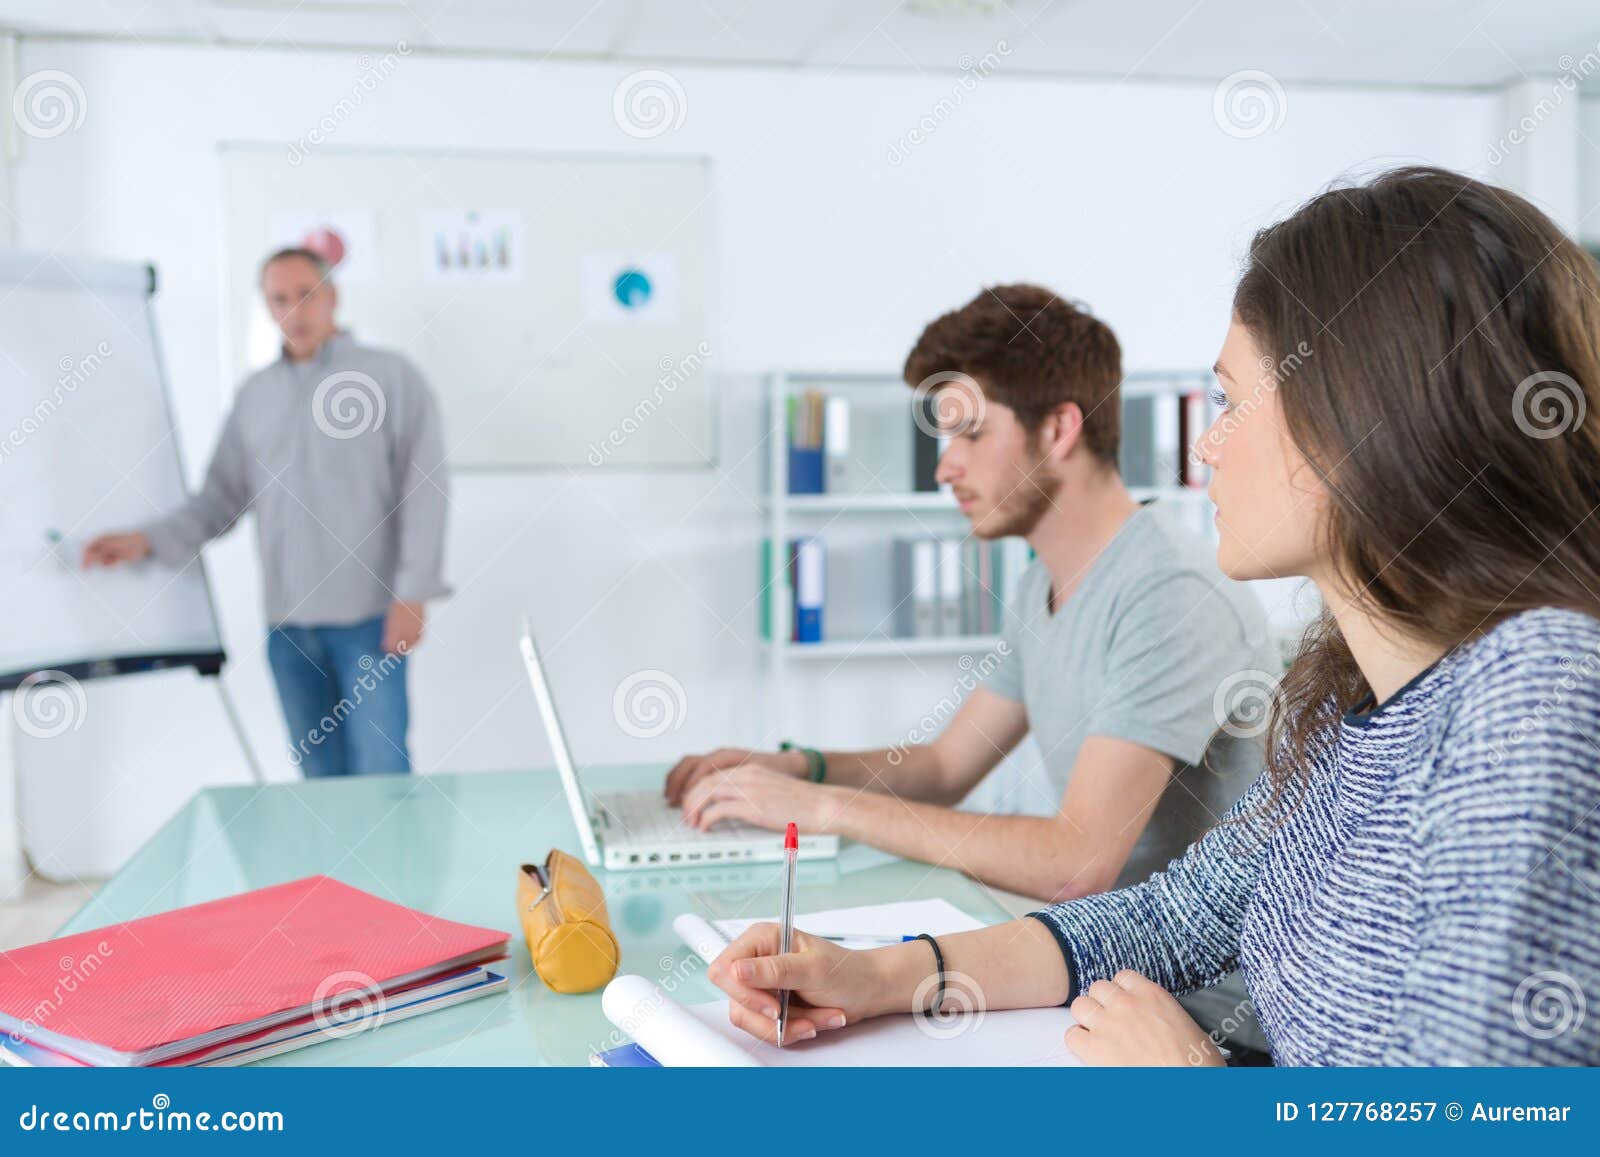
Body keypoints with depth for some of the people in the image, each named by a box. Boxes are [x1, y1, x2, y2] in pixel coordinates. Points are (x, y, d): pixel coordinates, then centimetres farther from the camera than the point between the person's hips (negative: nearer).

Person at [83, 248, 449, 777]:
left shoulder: (391, 376, 0)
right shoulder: (255, 393, 13)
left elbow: (425, 488, -5)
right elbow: (222, 498, 13)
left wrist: (412, 594, -12)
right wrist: (148, 540, -2)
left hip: (369, 618, -4)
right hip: (287, 624, 5)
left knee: (380, 775, -6)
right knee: (320, 776, 10)